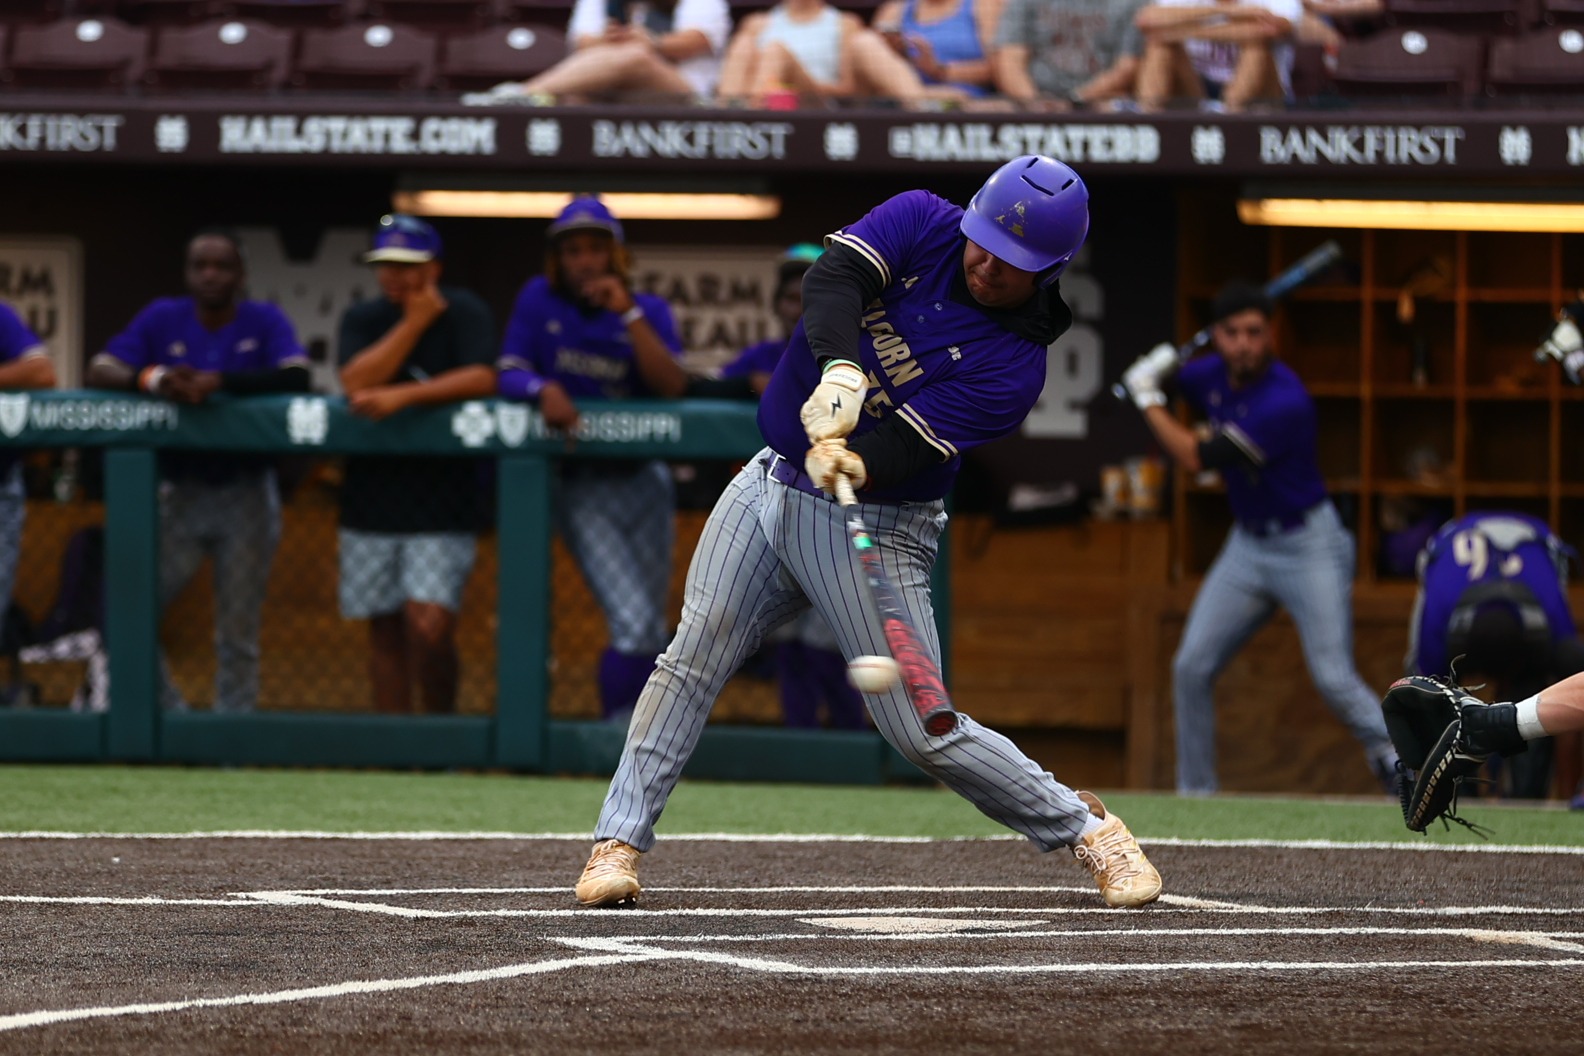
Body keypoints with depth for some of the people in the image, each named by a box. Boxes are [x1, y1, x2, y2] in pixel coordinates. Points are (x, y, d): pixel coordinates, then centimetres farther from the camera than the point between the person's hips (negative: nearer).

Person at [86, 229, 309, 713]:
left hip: (246, 495, -2)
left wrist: (219, 381, -29)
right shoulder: (163, 319, 4)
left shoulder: (265, 322, -1)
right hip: (179, 490, 2)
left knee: (238, 636, 3)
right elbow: (100, 371, -4)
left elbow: (296, 378, -18)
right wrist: (152, 378, -25)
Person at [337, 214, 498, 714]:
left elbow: (481, 378, -18)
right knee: (385, 631, 8)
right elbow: (355, 383, -11)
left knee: (428, 628, -15)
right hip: (372, 499, 4)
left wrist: (402, 396, -23)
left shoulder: (463, 312, -2)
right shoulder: (362, 318, 7)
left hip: (443, 501, -4)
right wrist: (414, 322, -12)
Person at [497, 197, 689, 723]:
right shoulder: (539, 300, 2)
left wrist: (628, 314, -19)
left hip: (643, 477, 3)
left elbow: (673, 386, -13)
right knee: (635, 625, -17)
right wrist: (543, 389, -25)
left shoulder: (649, 311, 3)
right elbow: (509, 373, -4)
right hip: (581, 484, -3)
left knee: (651, 630, 6)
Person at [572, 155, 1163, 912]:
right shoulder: (921, 222, -5)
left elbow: (901, 453, -23)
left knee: (922, 731, -6)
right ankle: (619, 842, -5)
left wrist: (849, 463, -45)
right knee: (694, 657, -10)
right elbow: (834, 277, -22)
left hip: (875, 528, -4)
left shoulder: (1013, 366, -16)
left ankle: (1088, 829, 11)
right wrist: (840, 371, -40)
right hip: (770, 485, 4)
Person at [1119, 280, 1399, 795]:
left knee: (1334, 680, -15)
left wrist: (1148, 400, -13)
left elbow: (1195, 459, -25)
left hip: (1308, 545, -7)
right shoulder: (1212, 373, -4)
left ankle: (1396, 764, 4)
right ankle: (1195, 792, 13)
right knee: (1191, 669, 3)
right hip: (1247, 544, 7)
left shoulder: (1284, 401, -28)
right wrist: (1153, 371, -5)